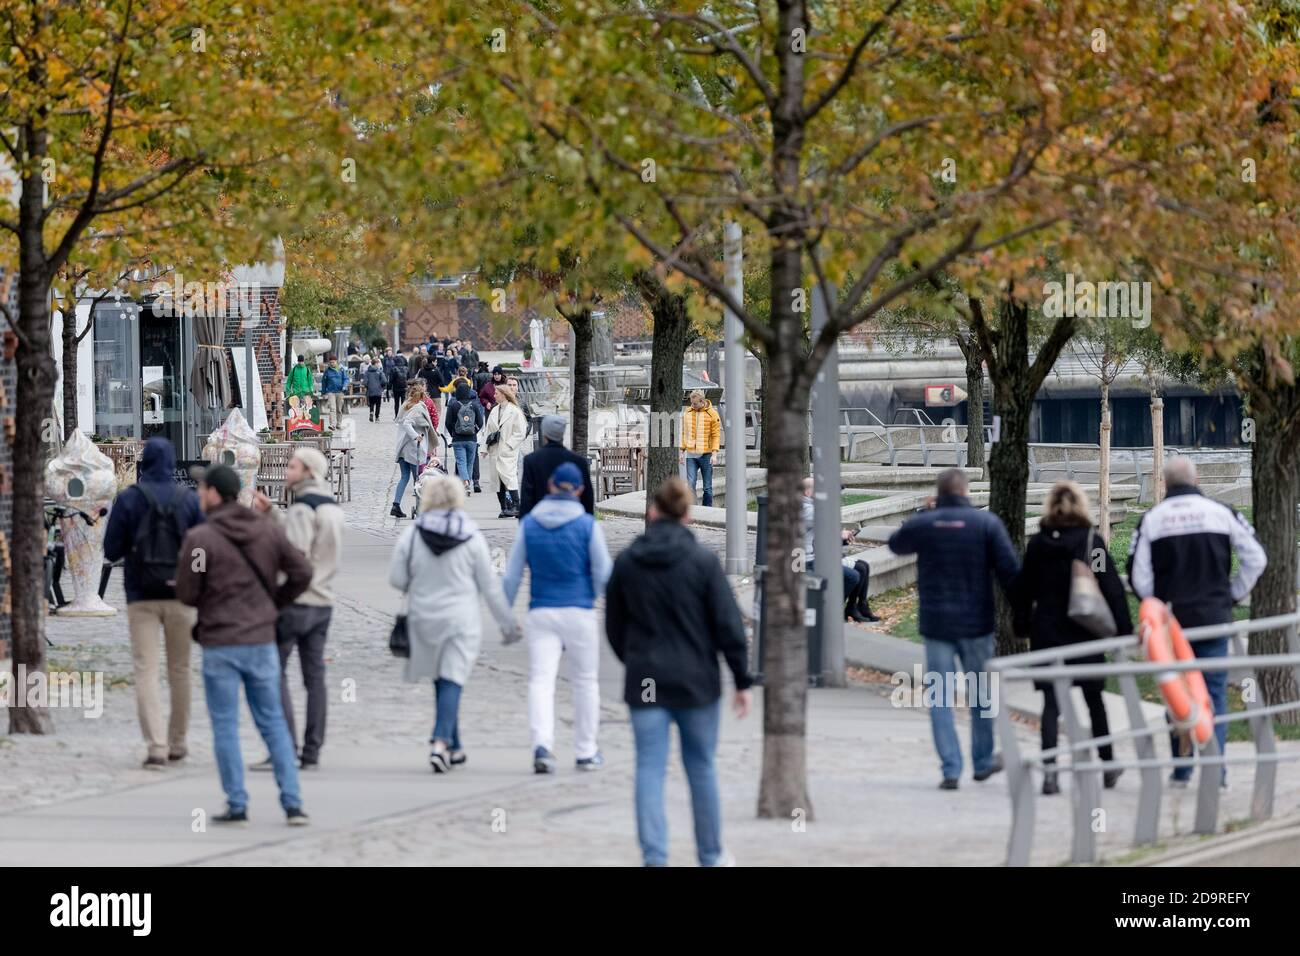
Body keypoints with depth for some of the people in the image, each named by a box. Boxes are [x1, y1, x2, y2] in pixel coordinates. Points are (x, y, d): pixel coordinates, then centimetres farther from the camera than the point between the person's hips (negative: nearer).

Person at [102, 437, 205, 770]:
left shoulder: (128, 498, -5)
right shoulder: (189, 499, -2)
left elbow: (111, 551, -4)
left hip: (142, 595, -1)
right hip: (180, 594, 1)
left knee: (146, 670, -1)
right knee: (180, 669, 14)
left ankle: (156, 746, -14)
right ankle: (177, 743, 22)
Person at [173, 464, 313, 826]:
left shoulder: (200, 538, -12)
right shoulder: (268, 530, 3)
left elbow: (186, 594, -9)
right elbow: (302, 572, 3)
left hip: (220, 643, -4)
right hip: (262, 640, 4)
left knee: (225, 725, 5)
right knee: (272, 722, 10)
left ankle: (237, 805, 4)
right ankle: (293, 803, 5)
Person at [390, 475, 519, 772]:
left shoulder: (412, 534, -5)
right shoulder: (472, 536, -6)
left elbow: (396, 579, -2)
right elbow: (490, 586, -1)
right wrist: (508, 623, 8)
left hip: (424, 619, 2)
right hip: (462, 621, -2)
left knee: (441, 683, 15)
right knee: (452, 681, -5)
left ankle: (453, 747, 22)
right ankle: (442, 741, -24)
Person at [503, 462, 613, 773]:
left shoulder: (529, 524, 1)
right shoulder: (587, 525, -6)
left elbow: (512, 574, 2)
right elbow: (603, 572, -3)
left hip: (540, 613, 1)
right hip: (579, 612, -1)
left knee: (541, 680, -3)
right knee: (585, 681, 13)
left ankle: (542, 744, -24)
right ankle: (586, 752, 19)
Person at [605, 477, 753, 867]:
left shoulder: (627, 562, 0)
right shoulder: (703, 561, -8)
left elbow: (614, 626, 10)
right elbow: (729, 625, -8)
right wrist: (742, 680, 0)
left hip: (645, 682, 1)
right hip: (696, 681, -1)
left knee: (650, 769, 1)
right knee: (701, 768, 12)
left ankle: (654, 857, -9)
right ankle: (710, 856, 23)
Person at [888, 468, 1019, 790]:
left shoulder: (922, 524, -3)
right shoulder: (986, 523, -5)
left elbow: (896, 543, 19)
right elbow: (1009, 572, -8)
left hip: (936, 624, 0)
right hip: (976, 623, 0)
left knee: (940, 698, 4)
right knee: (982, 694, 16)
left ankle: (951, 769, -3)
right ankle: (983, 761, 27)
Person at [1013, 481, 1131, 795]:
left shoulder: (1038, 544, 0)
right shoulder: (1091, 542, -6)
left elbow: (1023, 589, 7)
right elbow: (1112, 587, -7)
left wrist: (1022, 627, 16)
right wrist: (1123, 627, -3)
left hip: (1046, 632, 1)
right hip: (1085, 633, -1)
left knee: (1051, 703, 0)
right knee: (1094, 701, 13)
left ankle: (1049, 769, -16)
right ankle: (1108, 766, 24)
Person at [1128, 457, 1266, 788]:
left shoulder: (1152, 519, 0)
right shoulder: (1220, 512, 0)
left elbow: (1138, 576, -3)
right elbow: (1255, 559, -1)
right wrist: (1233, 595, 10)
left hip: (1172, 620, 0)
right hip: (1214, 617, 0)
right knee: (1214, 691, 2)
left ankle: (1181, 770, 7)